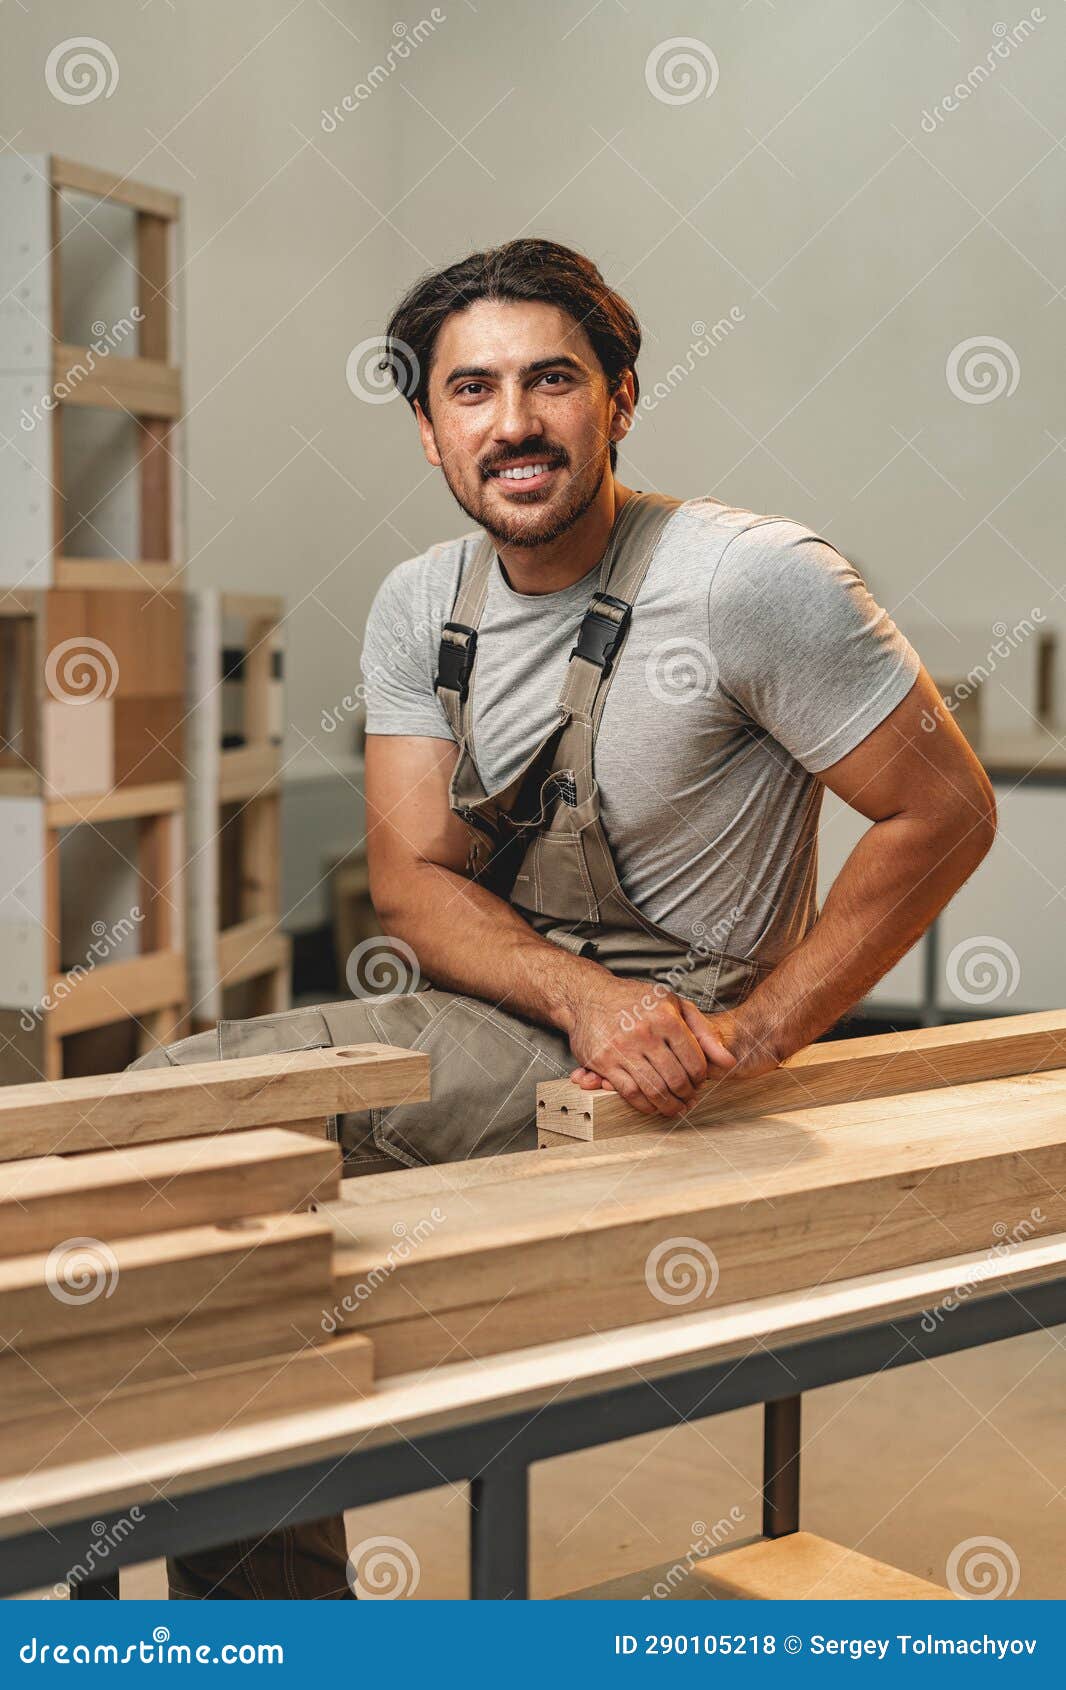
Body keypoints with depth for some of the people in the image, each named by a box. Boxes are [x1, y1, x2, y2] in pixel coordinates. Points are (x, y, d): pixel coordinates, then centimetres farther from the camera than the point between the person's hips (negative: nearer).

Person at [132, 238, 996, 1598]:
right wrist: (586, 995, -22)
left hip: (658, 1066, -7)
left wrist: (754, 1038, -15)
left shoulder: (752, 579, -15)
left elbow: (944, 812, -12)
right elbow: (412, 878, -2)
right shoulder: (419, 606, 4)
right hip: (504, 1022, 7)